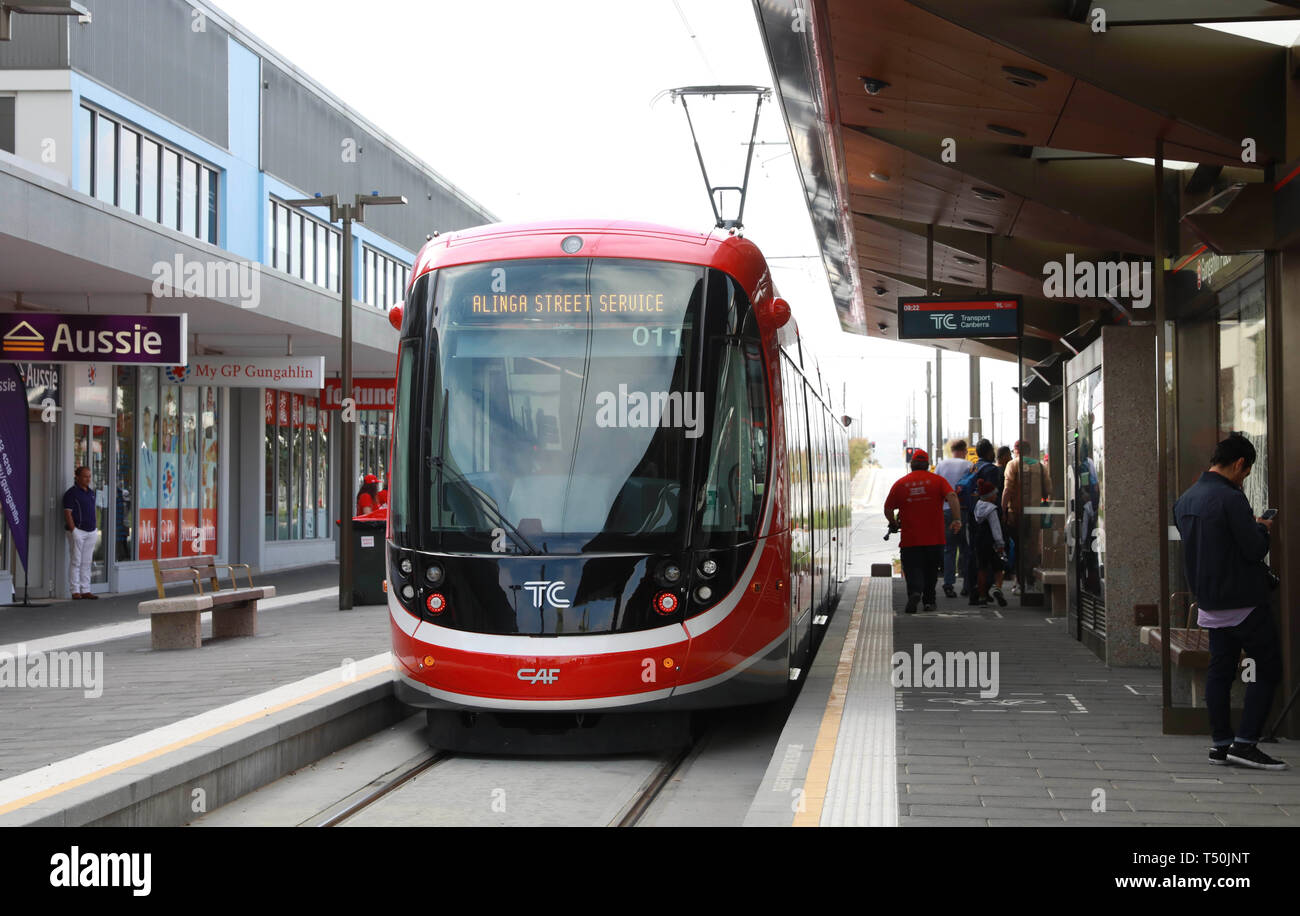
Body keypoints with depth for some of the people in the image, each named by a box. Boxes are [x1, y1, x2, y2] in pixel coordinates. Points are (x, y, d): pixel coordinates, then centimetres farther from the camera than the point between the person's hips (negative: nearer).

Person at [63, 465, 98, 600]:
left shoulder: (91, 493, 16)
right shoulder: (72, 493, -7)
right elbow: (67, 513, -12)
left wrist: (95, 531, 18)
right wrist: (73, 530, -19)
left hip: (91, 532, 7)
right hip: (78, 530, -7)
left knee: (86, 563, 8)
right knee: (75, 561, -5)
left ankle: (85, 590, 10)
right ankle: (75, 591, -4)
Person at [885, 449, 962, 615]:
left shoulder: (900, 483, 3)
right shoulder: (937, 480, 3)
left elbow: (888, 509, 5)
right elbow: (952, 497, -13)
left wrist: (894, 523, 24)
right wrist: (957, 520, -16)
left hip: (910, 539, -1)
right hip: (934, 538, 1)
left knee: (913, 570, -2)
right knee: (931, 570, 19)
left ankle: (915, 592, -29)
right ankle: (929, 601, 23)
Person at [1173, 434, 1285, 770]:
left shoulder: (1185, 500, 9)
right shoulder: (1231, 499, -19)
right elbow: (1255, 549, -20)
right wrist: (1261, 528, 1)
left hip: (1209, 602, 8)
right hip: (1244, 602, -8)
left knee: (1220, 670, 12)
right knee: (1268, 670, 0)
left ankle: (1221, 744, 14)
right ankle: (1244, 742, -6)